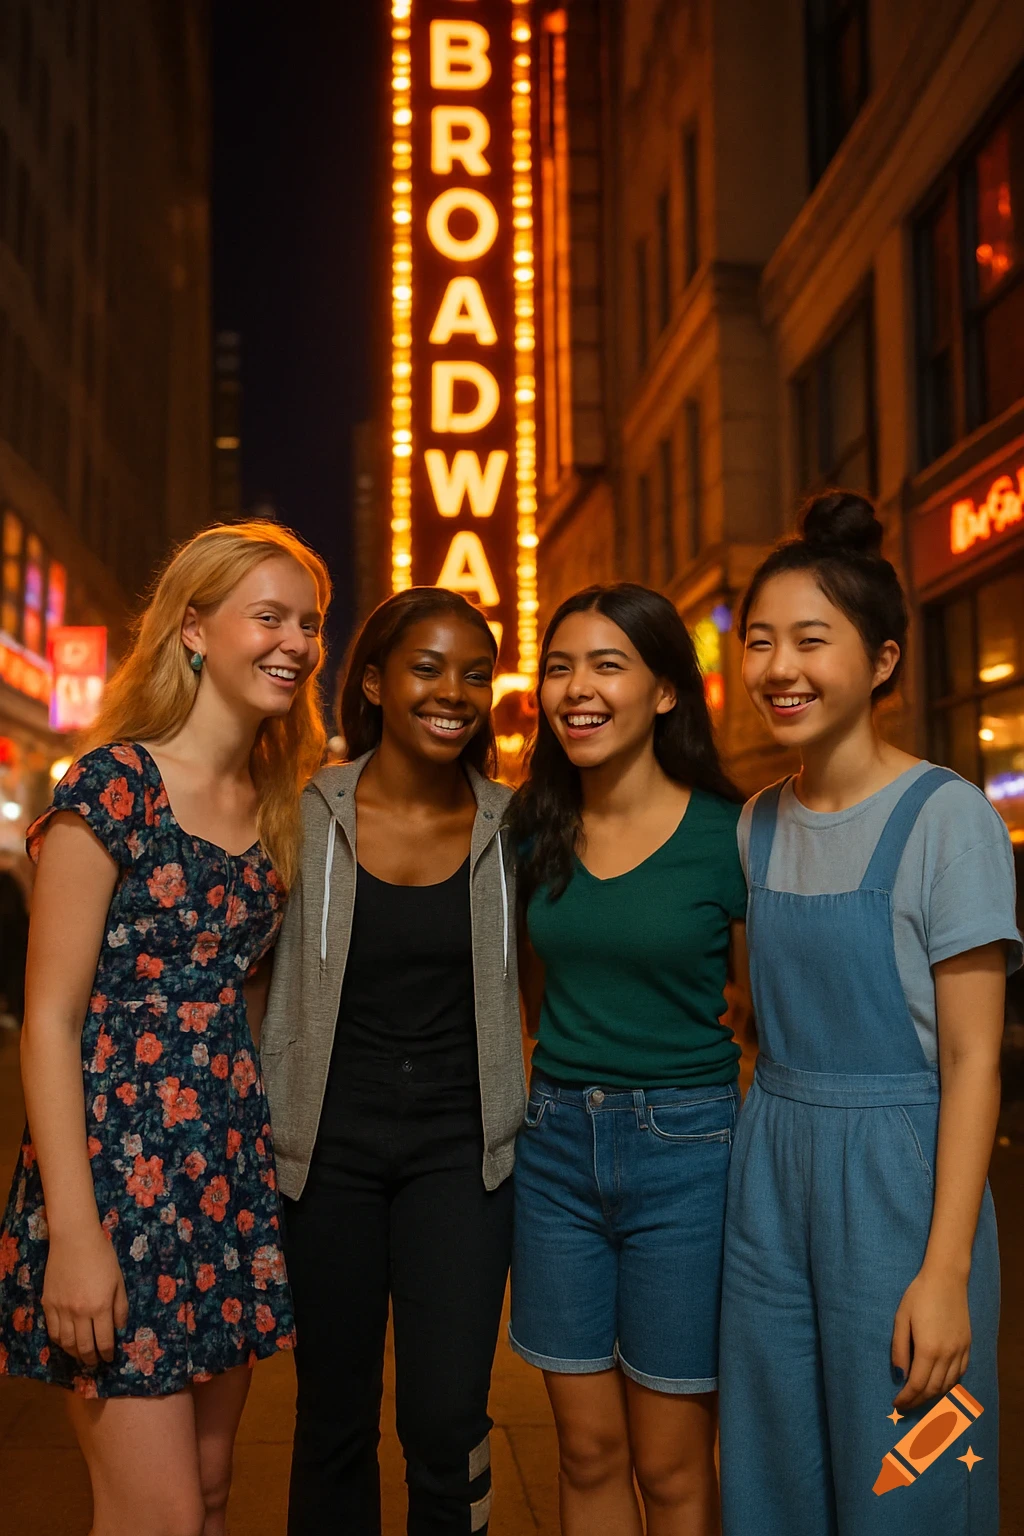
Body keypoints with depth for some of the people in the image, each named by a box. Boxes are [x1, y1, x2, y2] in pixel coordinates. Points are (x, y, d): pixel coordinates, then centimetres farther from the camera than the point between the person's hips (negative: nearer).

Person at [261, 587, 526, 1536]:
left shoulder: (510, 827, -1)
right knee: (334, 1416, 12)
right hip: (327, 1145, 0)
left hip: (460, 1146, 1)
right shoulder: (305, 816, -6)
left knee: (449, 1423, -2)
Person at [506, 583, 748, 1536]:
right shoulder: (534, 832, 4)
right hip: (556, 1143, 4)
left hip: (685, 1145, -4)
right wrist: (574, 1077, 12)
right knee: (587, 1450, 14)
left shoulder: (725, 835, -9)